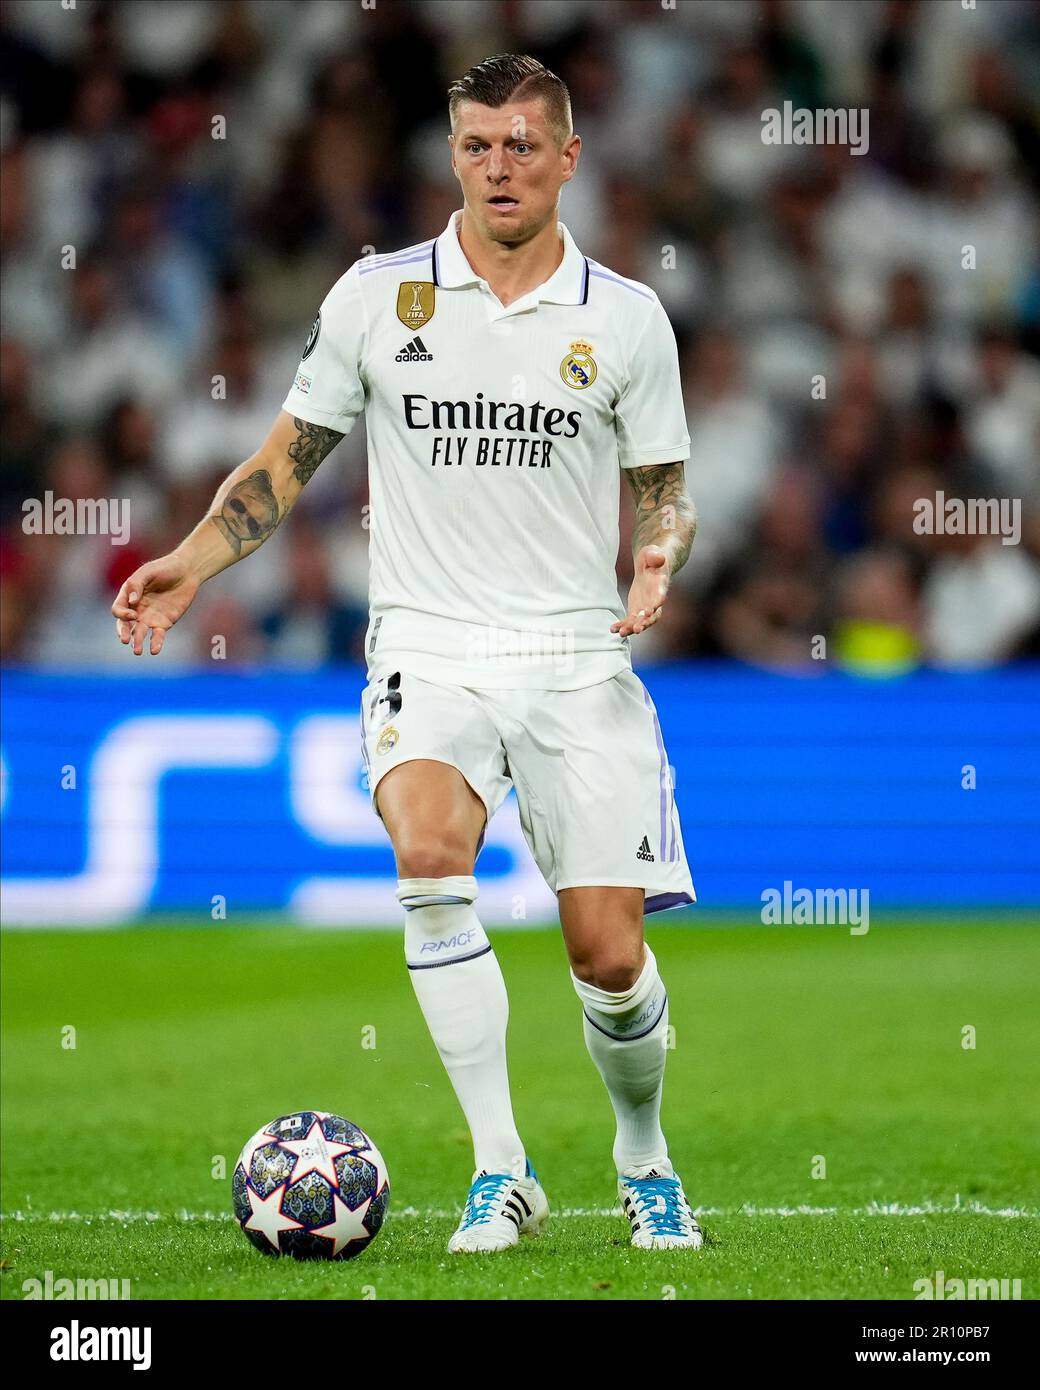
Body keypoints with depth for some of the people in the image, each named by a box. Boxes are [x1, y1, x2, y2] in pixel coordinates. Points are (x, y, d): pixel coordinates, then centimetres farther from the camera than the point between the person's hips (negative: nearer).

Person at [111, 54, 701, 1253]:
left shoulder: (626, 318, 4)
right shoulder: (378, 295, 4)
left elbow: (662, 490, 12)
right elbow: (289, 457, 12)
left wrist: (659, 555, -10)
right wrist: (192, 561, -1)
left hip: (575, 658, 1)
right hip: (425, 649, -1)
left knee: (609, 953, -5)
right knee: (429, 853, -31)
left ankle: (644, 1159, 27)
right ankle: (500, 1174, -23)